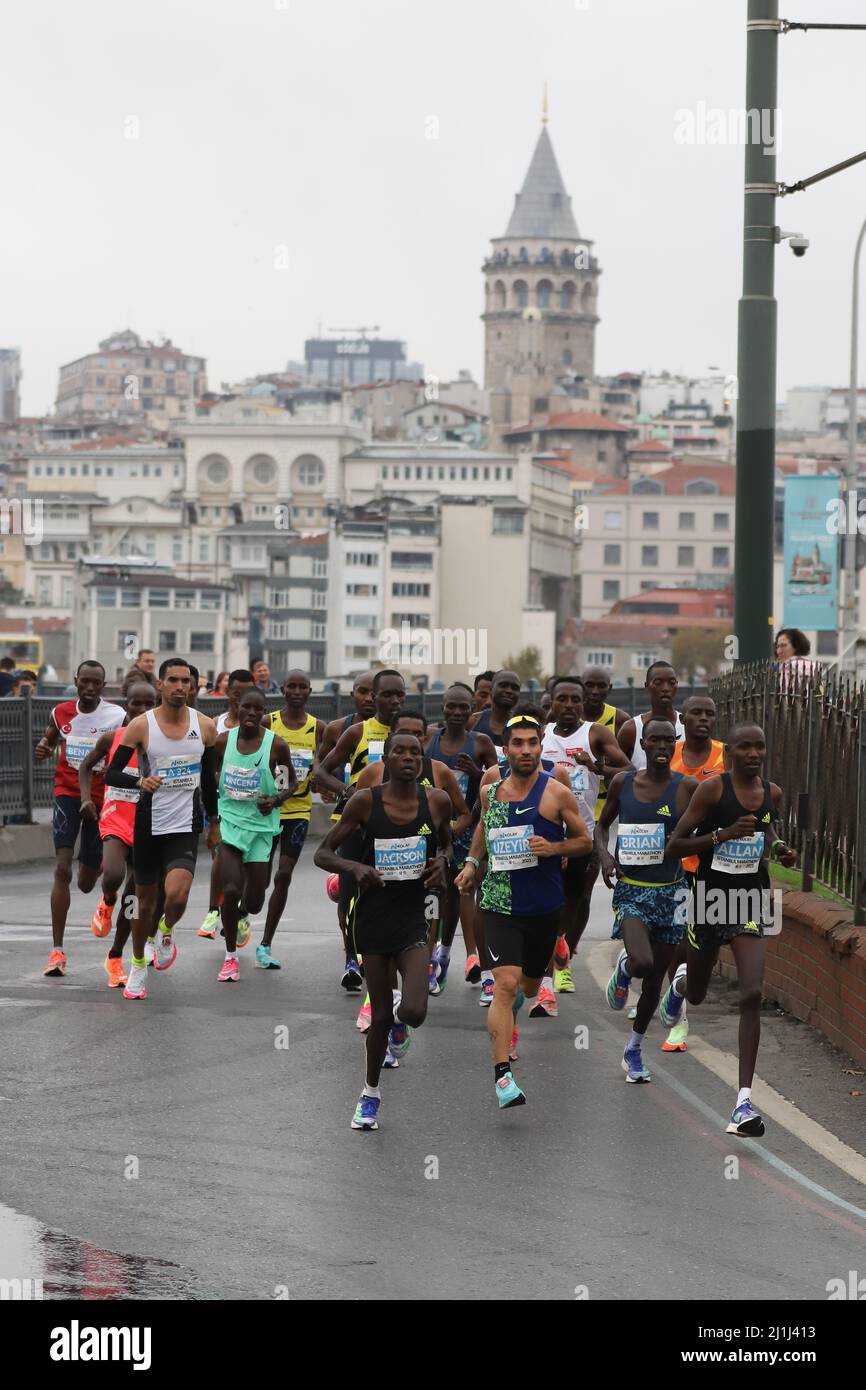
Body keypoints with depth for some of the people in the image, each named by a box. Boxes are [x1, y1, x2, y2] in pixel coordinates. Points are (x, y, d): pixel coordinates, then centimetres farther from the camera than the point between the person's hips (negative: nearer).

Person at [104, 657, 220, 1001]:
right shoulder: (141, 725, -8)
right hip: (149, 825, 0)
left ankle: (166, 931, 14)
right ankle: (138, 966, 33)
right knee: (145, 899, 10)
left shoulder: (205, 726, 0)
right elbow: (111, 774, -9)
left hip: (186, 827, 0)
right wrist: (139, 782, -29)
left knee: (177, 895, -21)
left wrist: (214, 822, 18)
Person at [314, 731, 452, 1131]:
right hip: (373, 917, -1)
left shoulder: (437, 801, -2)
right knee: (380, 1015, 6)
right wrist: (355, 868, -22)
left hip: (413, 920, 1)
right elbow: (323, 853, -3)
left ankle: (399, 1016, 24)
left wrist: (441, 863, -5)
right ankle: (370, 1094, 30)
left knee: (415, 1012, -16)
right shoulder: (365, 801, -8)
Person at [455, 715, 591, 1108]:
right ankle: (502, 1074, -20)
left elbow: (584, 841, 2)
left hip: (544, 908, 1)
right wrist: (472, 861, 10)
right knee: (505, 984, -18)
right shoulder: (490, 792, 3)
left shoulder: (557, 793, -5)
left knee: (530, 986, 20)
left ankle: (519, 997, 60)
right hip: (499, 904, 0)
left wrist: (554, 847, -16)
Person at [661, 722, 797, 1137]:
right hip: (711, 898, -2)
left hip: (751, 901, 2)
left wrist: (781, 852, 2)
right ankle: (680, 982, 60)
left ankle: (744, 1101, -14)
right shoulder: (712, 789, -12)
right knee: (696, 995, 17)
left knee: (752, 994, -15)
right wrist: (722, 835, -24)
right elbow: (674, 846, -11)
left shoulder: (773, 794, 2)